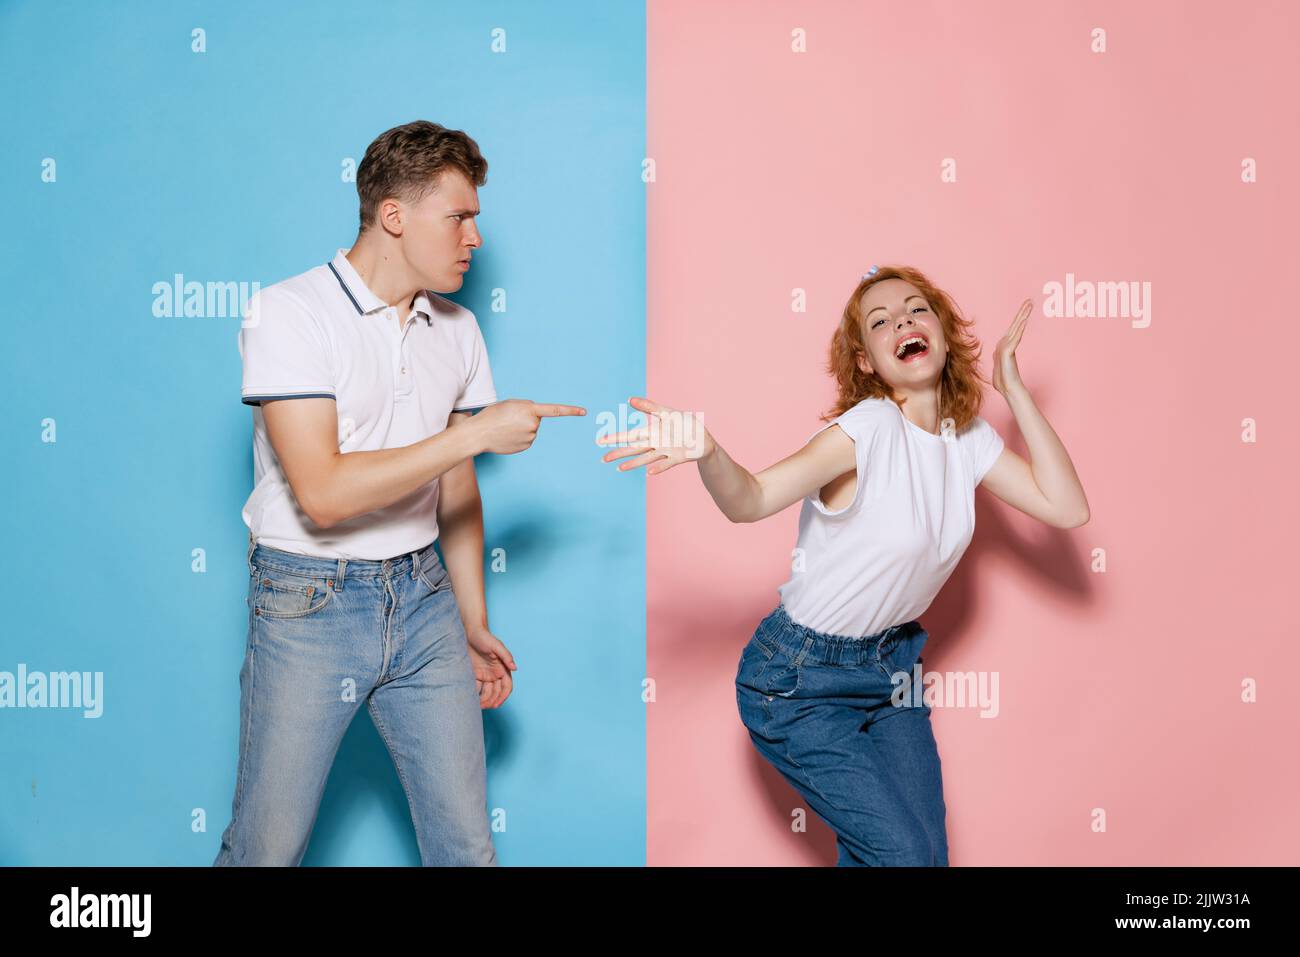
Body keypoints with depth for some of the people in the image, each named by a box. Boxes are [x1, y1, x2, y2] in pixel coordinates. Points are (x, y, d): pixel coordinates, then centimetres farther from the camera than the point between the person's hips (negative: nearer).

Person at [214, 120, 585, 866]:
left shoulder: (457, 330, 7)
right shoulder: (289, 314, -12)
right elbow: (323, 493, -21)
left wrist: (474, 624, 13)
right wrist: (475, 433, -19)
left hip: (422, 596, 5)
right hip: (310, 602, -5)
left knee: (466, 841, 6)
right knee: (267, 848, 5)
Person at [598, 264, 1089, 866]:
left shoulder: (970, 438, -2)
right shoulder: (868, 428, -23)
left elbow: (1066, 508, -7)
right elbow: (752, 500, -34)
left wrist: (1016, 391, -7)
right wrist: (708, 452, -57)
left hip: (890, 660, 7)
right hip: (800, 680, -7)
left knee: (929, 852, 8)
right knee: (905, 854, -6)